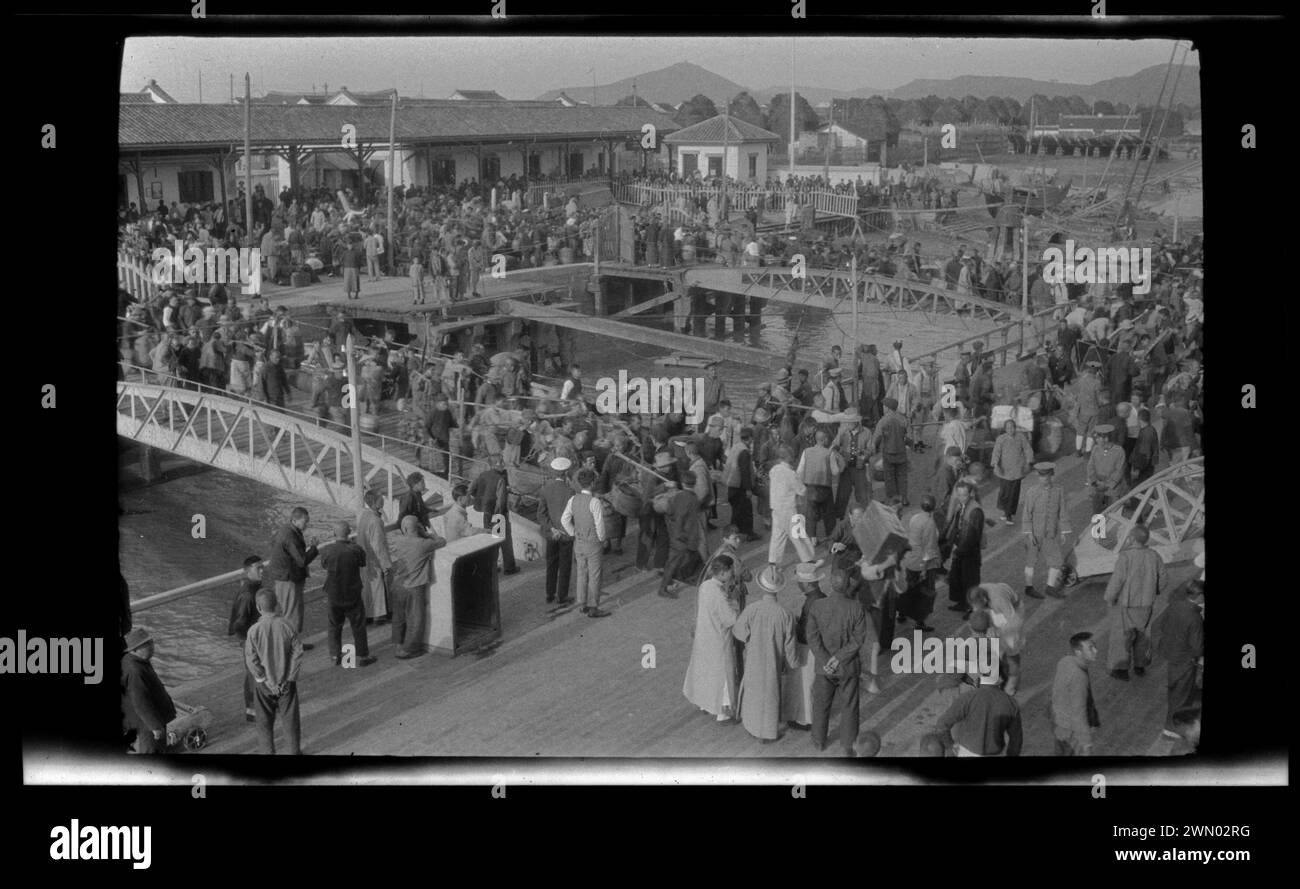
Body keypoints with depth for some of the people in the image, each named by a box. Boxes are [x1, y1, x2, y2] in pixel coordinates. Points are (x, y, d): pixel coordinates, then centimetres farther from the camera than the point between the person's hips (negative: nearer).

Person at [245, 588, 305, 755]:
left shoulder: (254, 630, -15)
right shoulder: (287, 626, -12)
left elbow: (251, 660, -13)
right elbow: (298, 653, -10)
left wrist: (264, 680, -6)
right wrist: (290, 677, -3)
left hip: (264, 683, -1)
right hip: (287, 682, 1)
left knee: (265, 721, 14)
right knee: (290, 717, 14)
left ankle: (268, 750, 20)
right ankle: (294, 750, 21)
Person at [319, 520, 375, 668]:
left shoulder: (327, 550, -14)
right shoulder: (356, 550, -19)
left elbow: (324, 565, 4)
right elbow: (363, 563, -1)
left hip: (333, 595, 2)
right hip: (352, 595, -2)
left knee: (334, 626, 17)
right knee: (358, 626, 13)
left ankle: (335, 656, 23)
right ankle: (363, 656, 19)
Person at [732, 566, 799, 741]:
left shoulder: (751, 609, -25)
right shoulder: (785, 615, -23)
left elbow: (738, 631, -11)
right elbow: (789, 645, -12)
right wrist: (790, 664, 4)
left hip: (753, 660, 1)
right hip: (773, 662, -1)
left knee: (753, 690, 23)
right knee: (770, 693, 19)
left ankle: (752, 726, 38)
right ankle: (768, 732, 32)